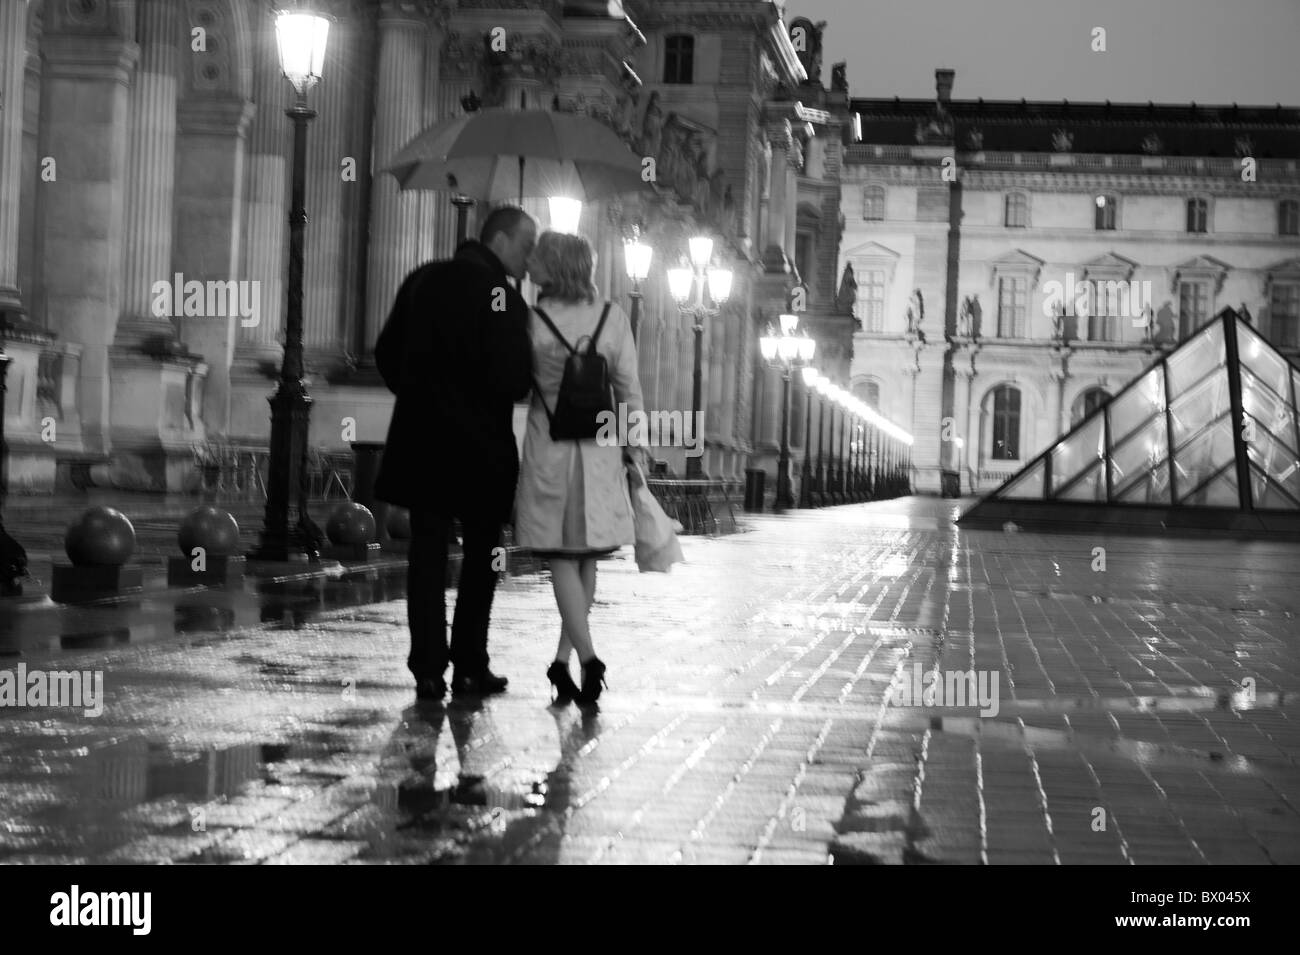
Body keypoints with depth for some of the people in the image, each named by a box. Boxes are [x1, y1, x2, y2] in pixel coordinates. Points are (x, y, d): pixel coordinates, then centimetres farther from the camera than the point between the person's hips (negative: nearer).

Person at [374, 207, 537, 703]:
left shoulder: (422, 279, 8)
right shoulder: (500, 295, -13)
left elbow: (387, 353, 12)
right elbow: (513, 377, -19)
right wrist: (495, 403, 2)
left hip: (421, 438, 5)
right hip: (481, 442, -5)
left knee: (427, 552, 7)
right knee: (481, 553, 9)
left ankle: (428, 669, 4)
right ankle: (469, 666, 9)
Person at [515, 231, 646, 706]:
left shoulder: (531, 319, -8)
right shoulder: (613, 317, -1)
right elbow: (629, 387, 1)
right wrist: (635, 443, 8)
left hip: (548, 445, -2)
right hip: (599, 448, 2)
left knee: (563, 561, 3)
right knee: (586, 558, 14)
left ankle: (587, 656, -13)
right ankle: (563, 659, 18)